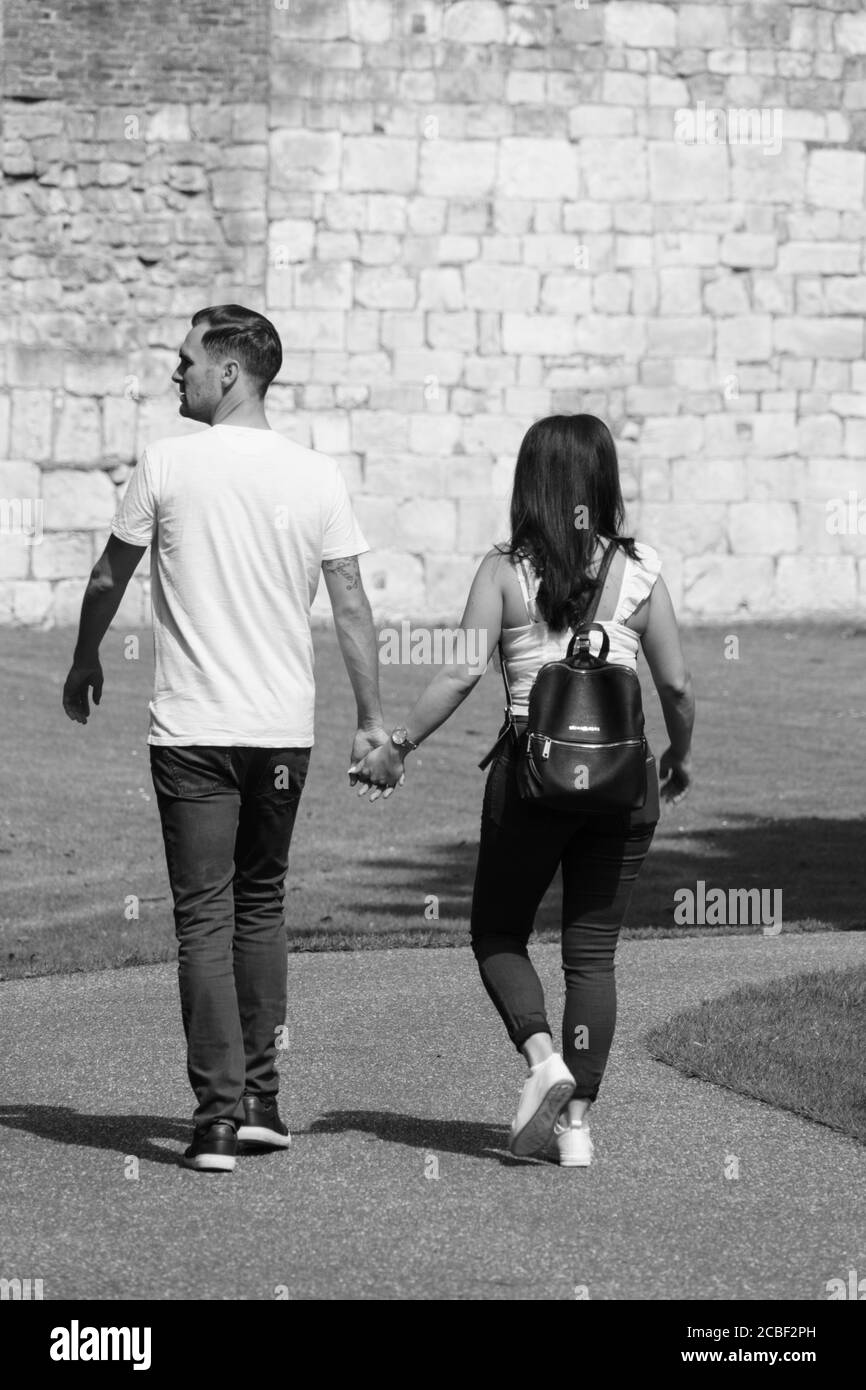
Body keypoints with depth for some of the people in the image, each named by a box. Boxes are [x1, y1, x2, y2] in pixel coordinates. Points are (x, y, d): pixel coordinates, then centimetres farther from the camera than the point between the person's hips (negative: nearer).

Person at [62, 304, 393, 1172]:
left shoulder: (168, 466, -5)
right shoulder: (316, 478, 1)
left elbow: (108, 579, 6)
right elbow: (351, 609, 2)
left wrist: (84, 664, 23)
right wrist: (371, 721, 9)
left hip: (191, 731, -3)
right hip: (283, 730, 3)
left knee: (205, 920, -1)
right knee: (261, 907, 17)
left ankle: (218, 1117, -6)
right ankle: (258, 1101, 19)